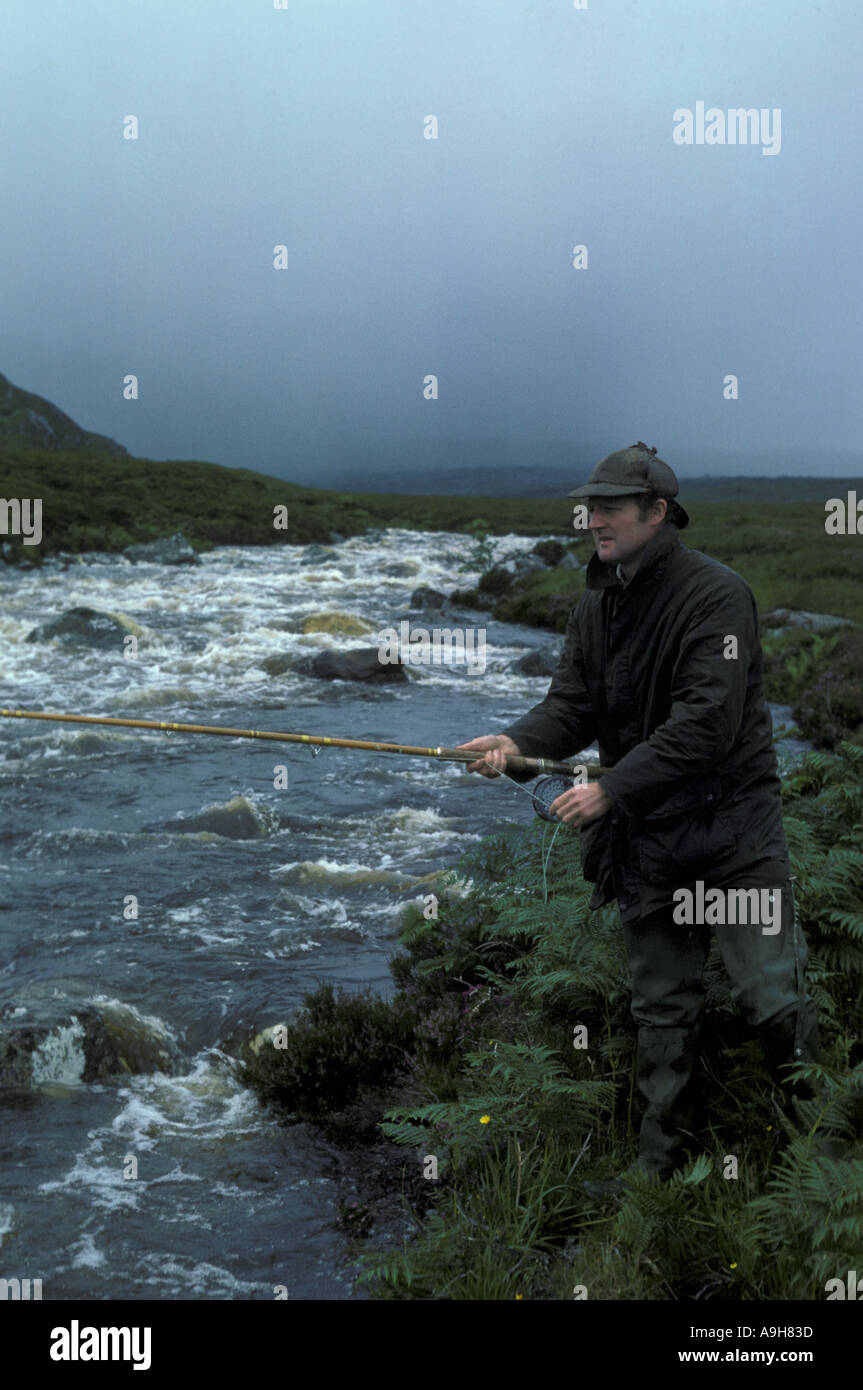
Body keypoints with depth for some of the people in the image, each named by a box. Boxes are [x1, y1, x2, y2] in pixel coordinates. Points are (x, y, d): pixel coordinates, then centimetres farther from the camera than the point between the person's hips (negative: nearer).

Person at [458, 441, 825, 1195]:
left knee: (773, 995, -6)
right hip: (647, 836, 6)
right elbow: (572, 705, 8)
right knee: (663, 1007, 13)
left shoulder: (717, 595, -14)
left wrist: (611, 789, -25)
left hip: (732, 825, -6)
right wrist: (517, 742, -14)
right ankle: (661, 1161, 24)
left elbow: (707, 721, -22)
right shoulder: (597, 608, 10)